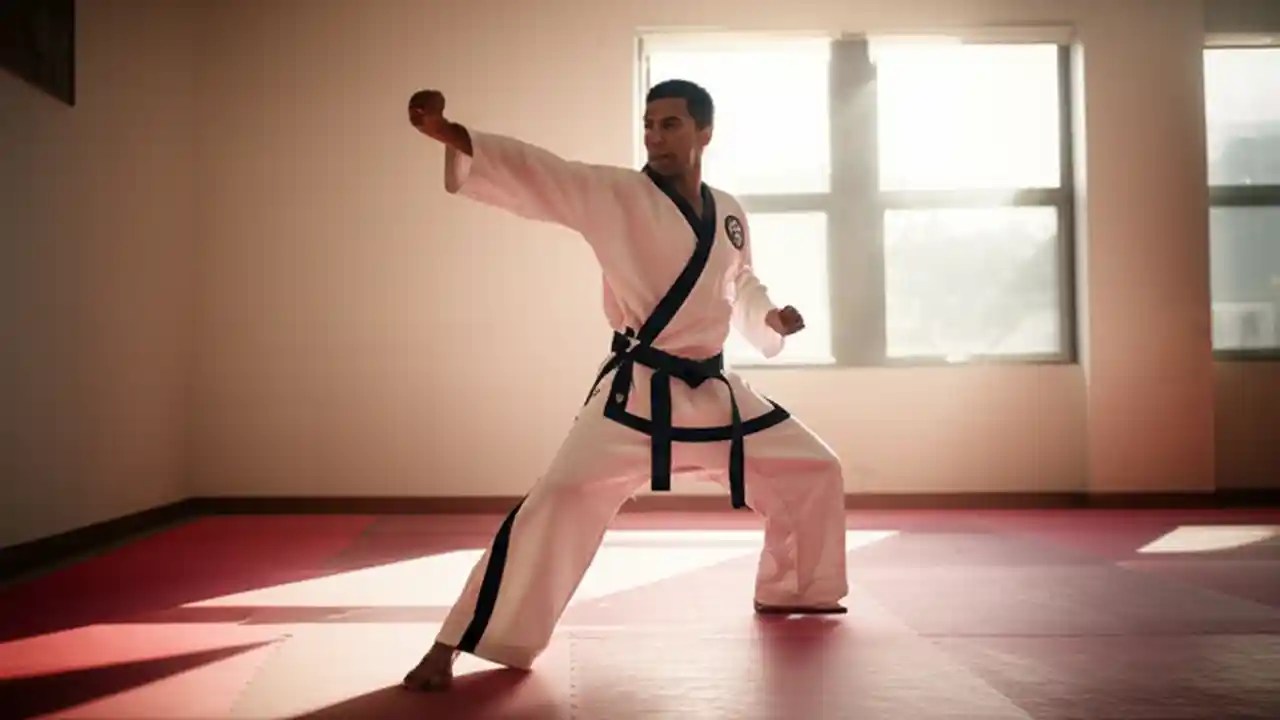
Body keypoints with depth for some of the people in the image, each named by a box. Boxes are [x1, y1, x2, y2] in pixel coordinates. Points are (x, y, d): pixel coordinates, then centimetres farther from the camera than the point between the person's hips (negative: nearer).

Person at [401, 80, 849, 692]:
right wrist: (453, 137, -38)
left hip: (715, 392, 6)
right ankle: (455, 645, -12)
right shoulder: (614, 194, -8)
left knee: (815, 470, 16)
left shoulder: (730, 214, 7)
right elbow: (532, 172, -22)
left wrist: (769, 320, 3)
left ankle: (788, 590, 43)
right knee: (561, 499, -24)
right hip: (636, 396, -6)